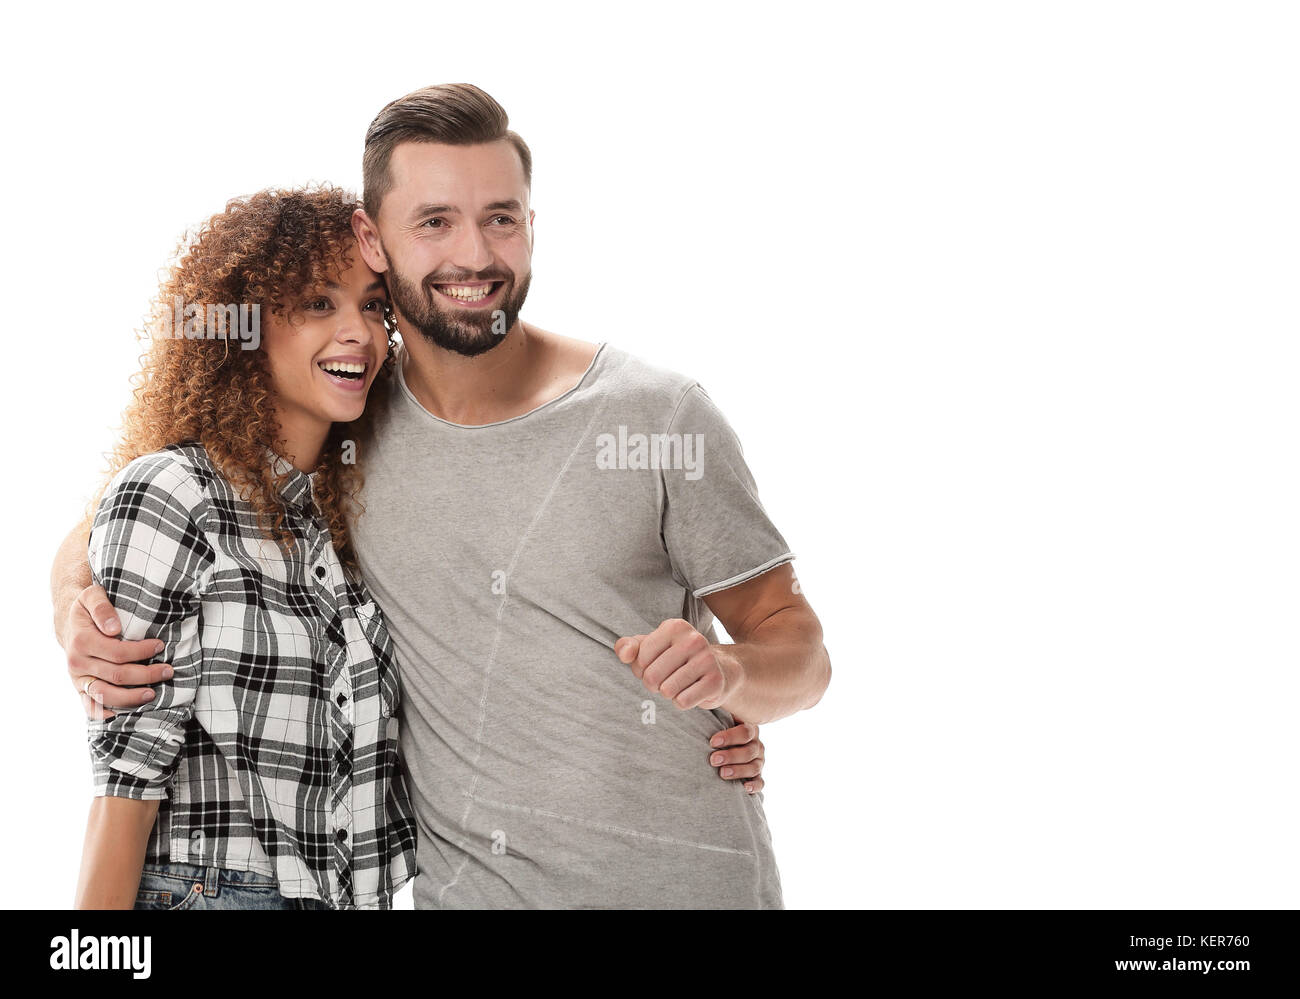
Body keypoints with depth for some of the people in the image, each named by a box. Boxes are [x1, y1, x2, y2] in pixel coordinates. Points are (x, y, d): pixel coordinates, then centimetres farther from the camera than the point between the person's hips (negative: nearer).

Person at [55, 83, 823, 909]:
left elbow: (799, 648, -3)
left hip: (686, 881, -2)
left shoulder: (660, 417, -9)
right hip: (460, 882, 2)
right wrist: (80, 607, -11)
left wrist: (727, 672, -25)